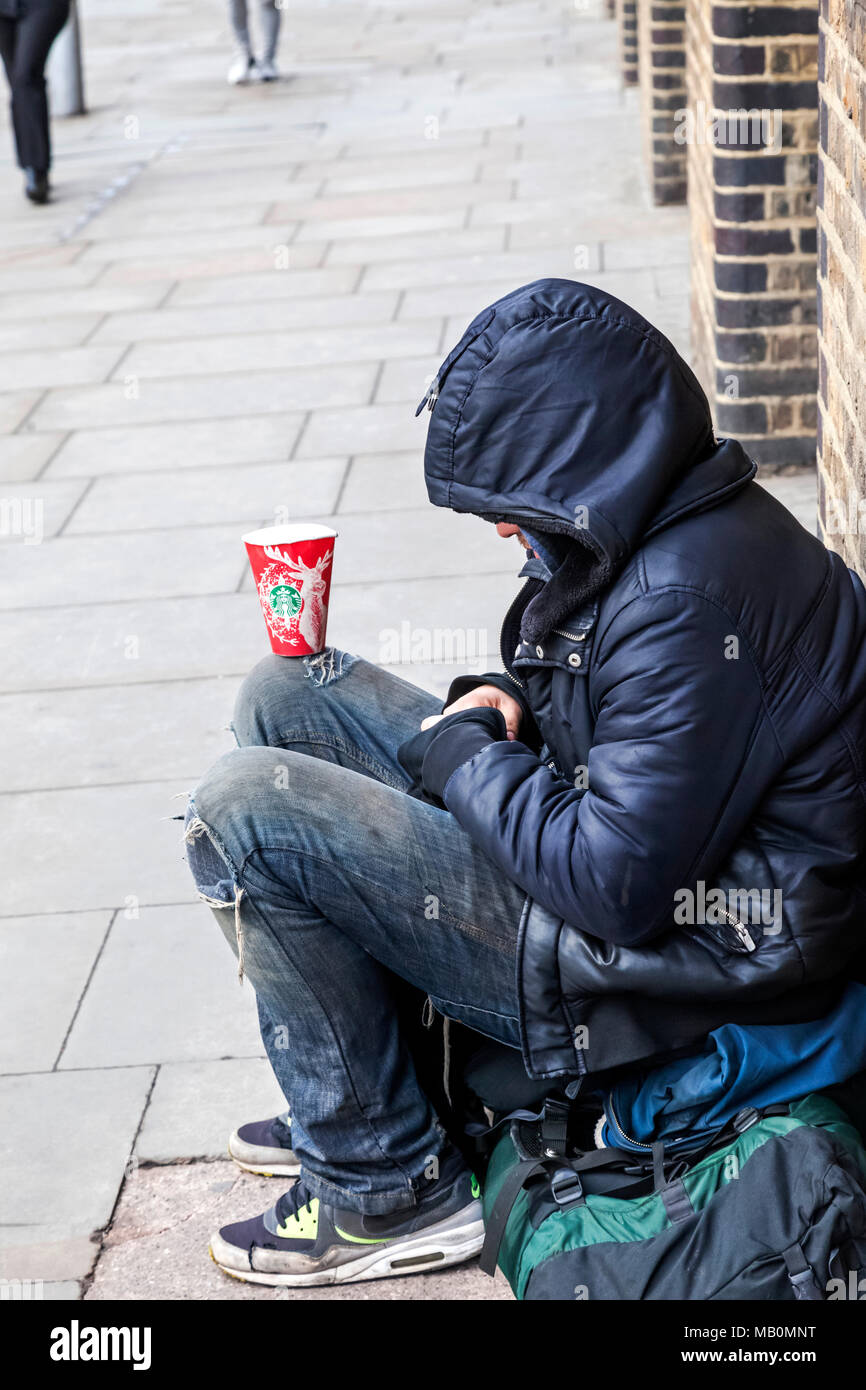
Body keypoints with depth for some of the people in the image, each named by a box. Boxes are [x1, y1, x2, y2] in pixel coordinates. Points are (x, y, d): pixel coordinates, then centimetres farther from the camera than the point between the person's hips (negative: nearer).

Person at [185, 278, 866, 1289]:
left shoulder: (689, 598, -28)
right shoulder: (659, 521, 4)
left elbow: (620, 886, -28)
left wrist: (460, 750, -14)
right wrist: (502, 704, 2)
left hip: (675, 960, -11)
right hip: (621, 851, 11)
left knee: (243, 810, -17)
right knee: (288, 693, 12)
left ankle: (387, 1188, -3)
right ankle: (352, 1097, 16)